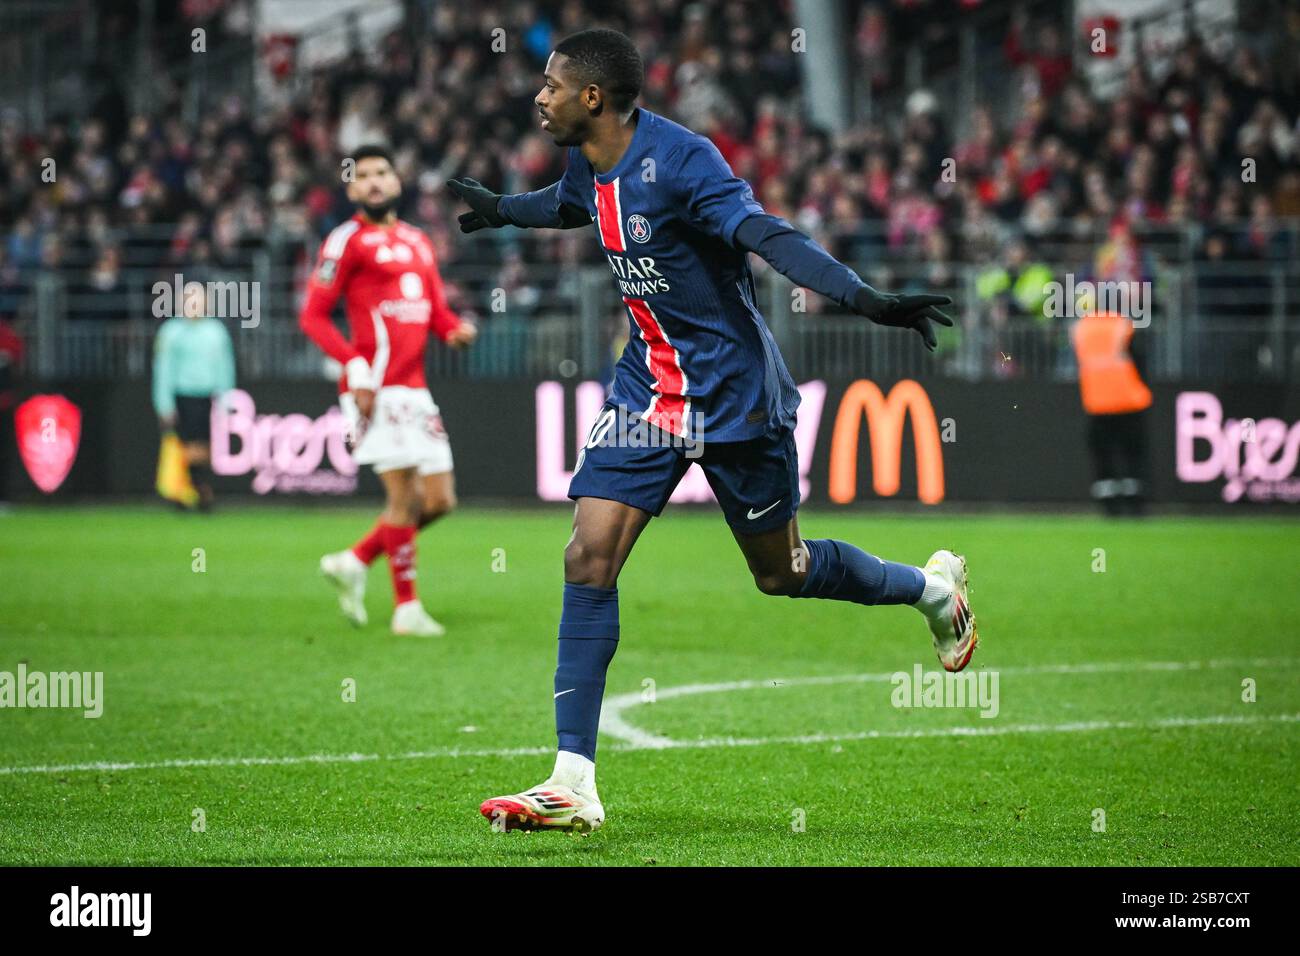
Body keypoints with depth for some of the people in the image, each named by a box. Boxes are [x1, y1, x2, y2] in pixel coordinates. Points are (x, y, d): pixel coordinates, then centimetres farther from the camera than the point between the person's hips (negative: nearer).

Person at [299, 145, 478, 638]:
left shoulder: (417, 242, 20)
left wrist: (456, 330, 0)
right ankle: (406, 607, 0)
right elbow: (313, 315, -6)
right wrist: (355, 366, -17)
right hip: (377, 388, -8)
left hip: (415, 389, 8)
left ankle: (354, 563, 20)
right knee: (404, 494, -9)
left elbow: (437, 312, 24)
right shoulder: (348, 240, -2)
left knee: (439, 500, 6)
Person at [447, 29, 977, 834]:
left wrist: (867, 299, -45)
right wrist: (501, 209, 49)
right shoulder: (590, 172, 3)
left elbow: (771, 238, -33)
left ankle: (932, 587, 37)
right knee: (589, 559, -8)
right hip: (648, 390, 7)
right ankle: (574, 784, -9)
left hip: (734, 391, -7)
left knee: (779, 571, 7)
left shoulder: (679, 160, -22)